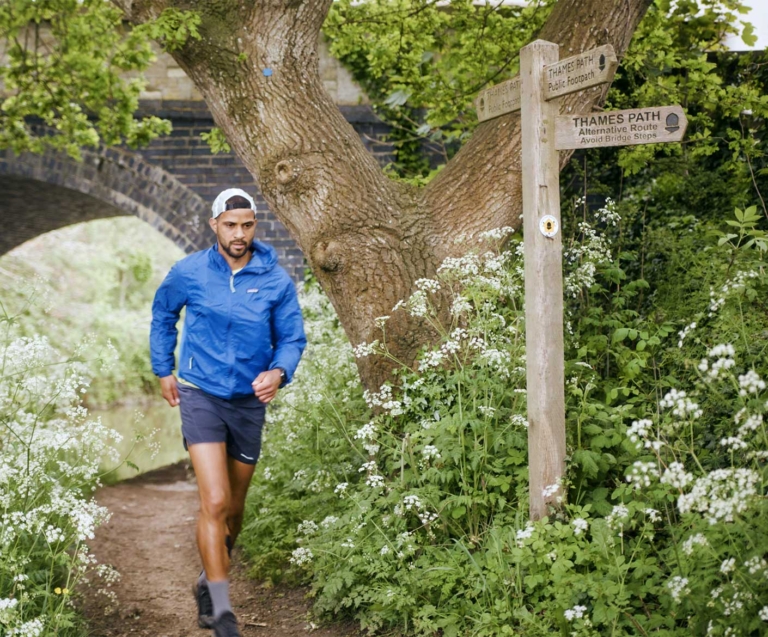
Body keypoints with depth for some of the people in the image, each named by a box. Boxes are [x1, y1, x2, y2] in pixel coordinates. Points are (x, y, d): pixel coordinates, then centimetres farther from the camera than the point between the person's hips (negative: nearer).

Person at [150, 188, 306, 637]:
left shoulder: (276, 280, -6)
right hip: (201, 396, -2)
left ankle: (209, 583, 40)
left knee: (234, 507, 15)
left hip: (250, 401, 3)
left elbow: (293, 337, 1)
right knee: (215, 503, -16)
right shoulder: (189, 272, -6)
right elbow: (163, 314, 14)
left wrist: (279, 372, -19)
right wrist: (164, 370, 13)